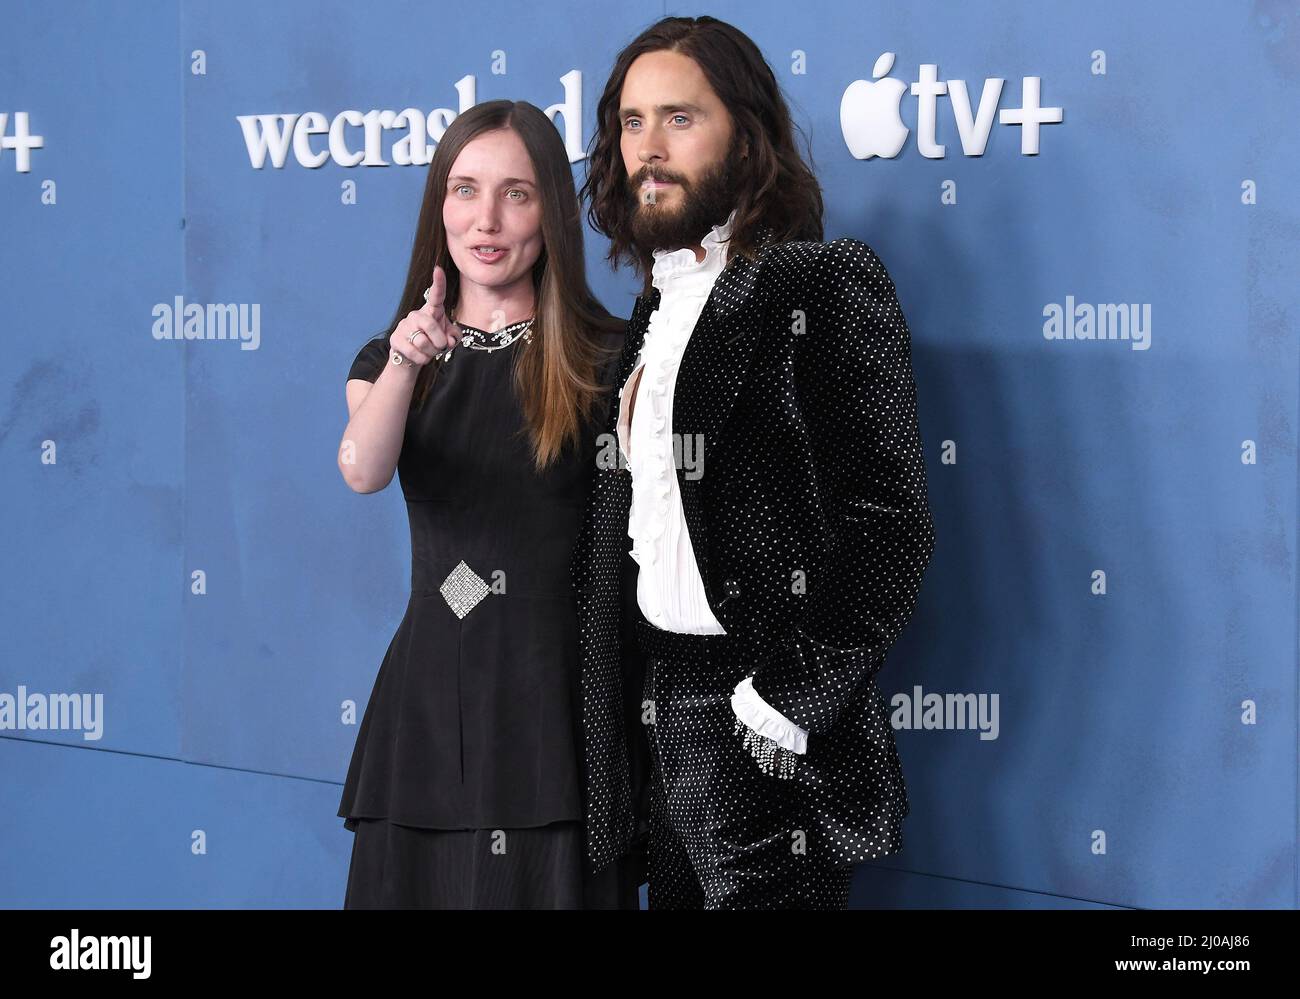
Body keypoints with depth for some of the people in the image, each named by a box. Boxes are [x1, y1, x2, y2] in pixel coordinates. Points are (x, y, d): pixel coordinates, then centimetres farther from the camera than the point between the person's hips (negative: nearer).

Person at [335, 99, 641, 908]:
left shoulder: (610, 361, 0)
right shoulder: (387, 362, 10)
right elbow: (363, 472, -14)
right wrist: (407, 361, -30)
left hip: (562, 695, -3)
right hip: (433, 697, 3)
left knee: (555, 885, -3)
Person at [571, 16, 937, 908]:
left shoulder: (826, 283, -9)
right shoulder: (654, 311, 16)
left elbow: (890, 523, -15)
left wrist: (785, 703, -19)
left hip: (766, 732, -7)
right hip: (660, 719, 7)